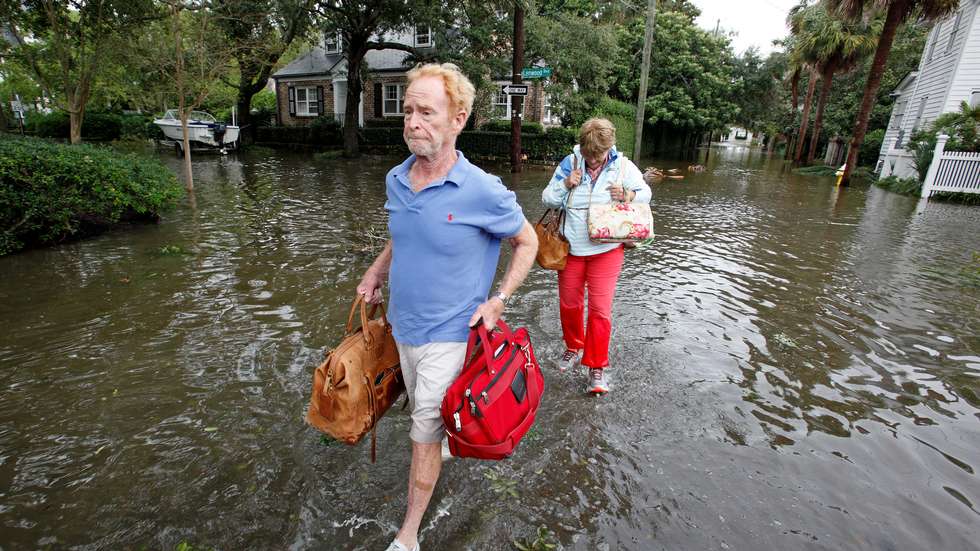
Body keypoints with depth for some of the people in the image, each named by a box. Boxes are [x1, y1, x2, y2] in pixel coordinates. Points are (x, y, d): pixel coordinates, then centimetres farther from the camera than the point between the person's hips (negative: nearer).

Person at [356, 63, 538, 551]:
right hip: (403, 325, 6)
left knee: (424, 435, 6)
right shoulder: (395, 180, -3)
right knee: (422, 413, 27)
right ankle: (448, 438, 59)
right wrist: (376, 271, 3)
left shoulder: (483, 192, -21)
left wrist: (497, 301, -14)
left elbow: (527, 242, -7)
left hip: (448, 333, -6)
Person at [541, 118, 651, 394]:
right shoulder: (569, 163, -3)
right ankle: (574, 347, 39)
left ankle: (597, 367, 11)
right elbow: (548, 199, 1)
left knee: (600, 308, -5)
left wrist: (628, 194, -13)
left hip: (606, 250, -2)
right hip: (571, 247, 2)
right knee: (569, 303, 13)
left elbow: (646, 193, 9)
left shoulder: (624, 166, -4)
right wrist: (565, 184, -17)